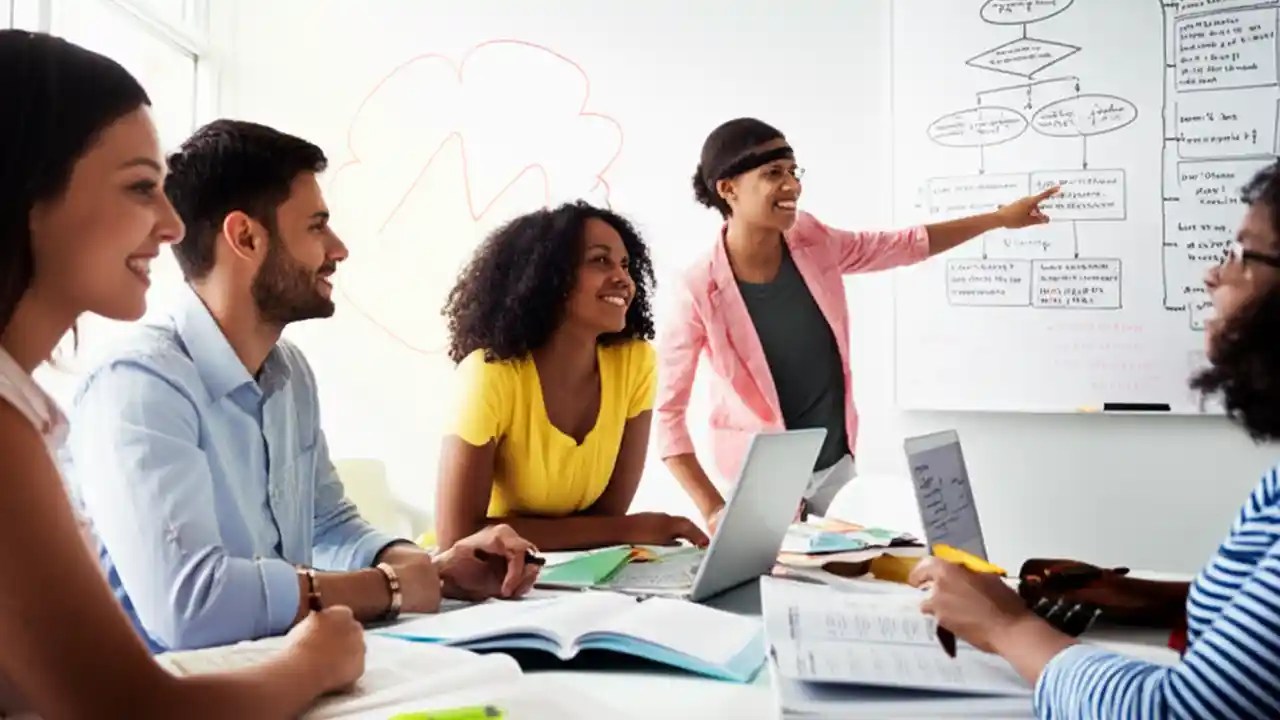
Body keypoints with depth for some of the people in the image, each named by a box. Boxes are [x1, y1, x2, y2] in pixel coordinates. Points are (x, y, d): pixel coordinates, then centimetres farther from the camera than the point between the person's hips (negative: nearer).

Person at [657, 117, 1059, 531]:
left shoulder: (813, 243, -7)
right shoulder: (702, 293, -20)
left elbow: (906, 245, 11)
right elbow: (668, 415, -15)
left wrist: (1000, 218, 12)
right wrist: (712, 509, -19)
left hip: (836, 466, 5)